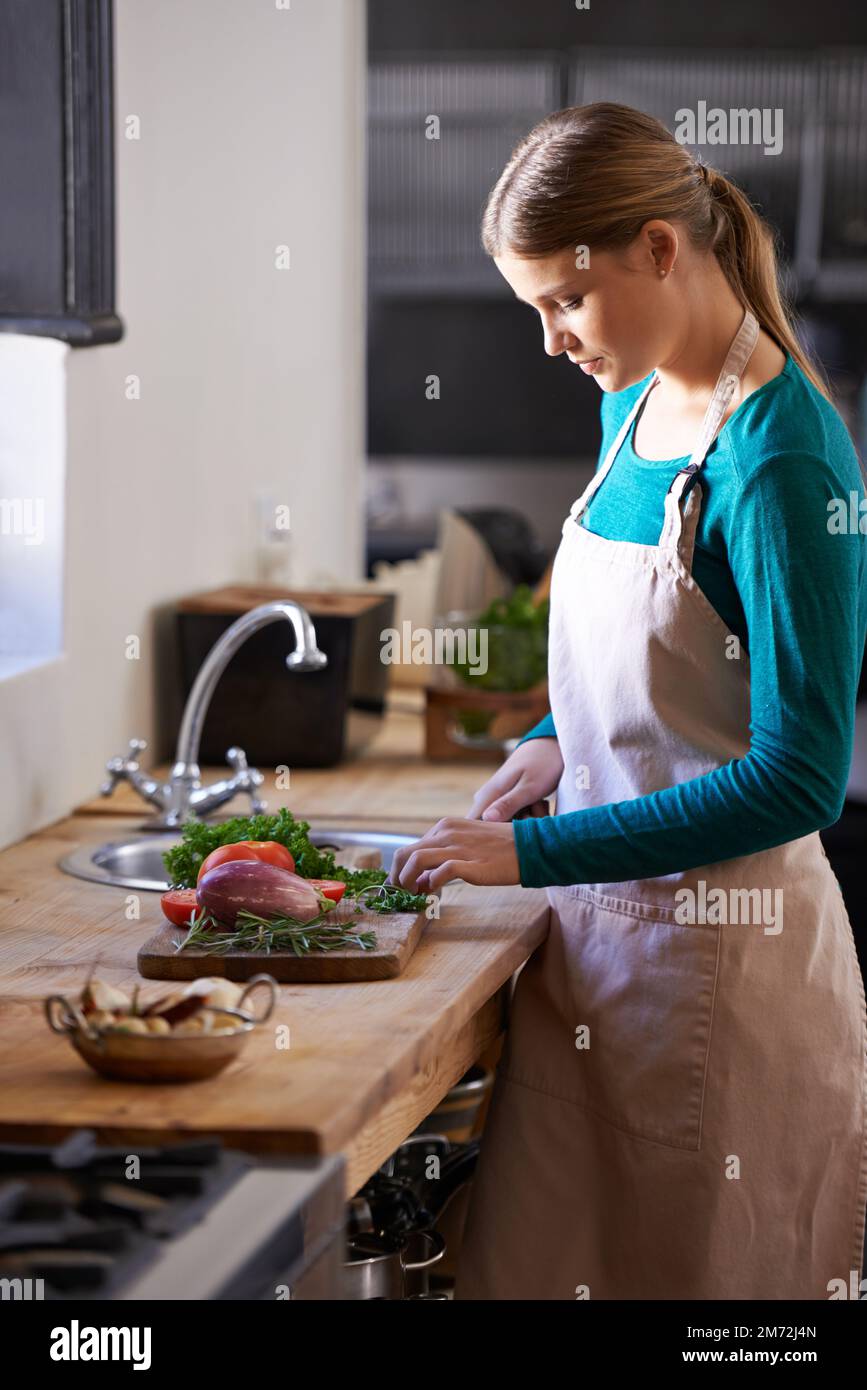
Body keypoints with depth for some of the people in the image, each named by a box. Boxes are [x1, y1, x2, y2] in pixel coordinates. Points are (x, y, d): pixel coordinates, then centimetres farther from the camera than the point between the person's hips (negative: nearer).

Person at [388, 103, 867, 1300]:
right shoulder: (633, 404, 7)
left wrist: (534, 852, -21)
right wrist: (560, 743, 3)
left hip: (722, 953, -8)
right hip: (595, 927, 8)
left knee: (698, 1270, 6)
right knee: (536, 1265, 11)